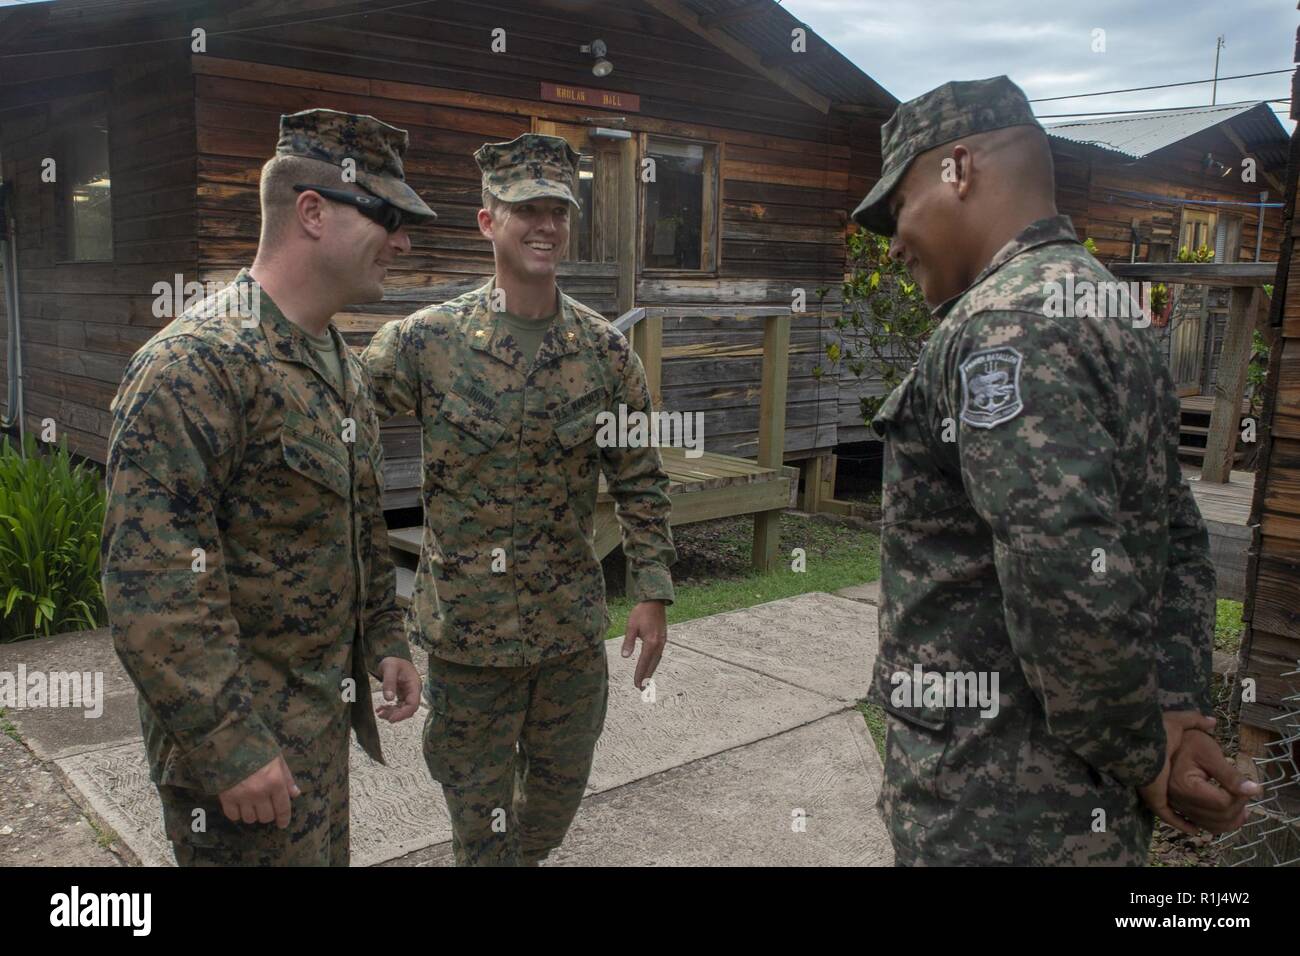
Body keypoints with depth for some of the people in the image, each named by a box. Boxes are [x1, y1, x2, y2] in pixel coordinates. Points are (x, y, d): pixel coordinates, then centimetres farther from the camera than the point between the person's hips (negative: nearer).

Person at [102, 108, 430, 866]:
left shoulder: (346, 369, 9)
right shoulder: (197, 365, -21)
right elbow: (152, 588, -24)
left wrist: (386, 639, 12)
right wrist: (229, 745, -23)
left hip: (327, 717, 9)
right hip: (246, 742, -8)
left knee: (328, 854, 21)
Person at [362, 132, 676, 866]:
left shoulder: (607, 351, -3)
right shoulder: (424, 341, -10)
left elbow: (641, 481, 3)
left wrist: (653, 592, 0)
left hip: (573, 626, 3)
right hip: (466, 623, -2)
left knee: (560, 791, 21)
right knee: (481, 809, 13)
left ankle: (526, 855, 49)